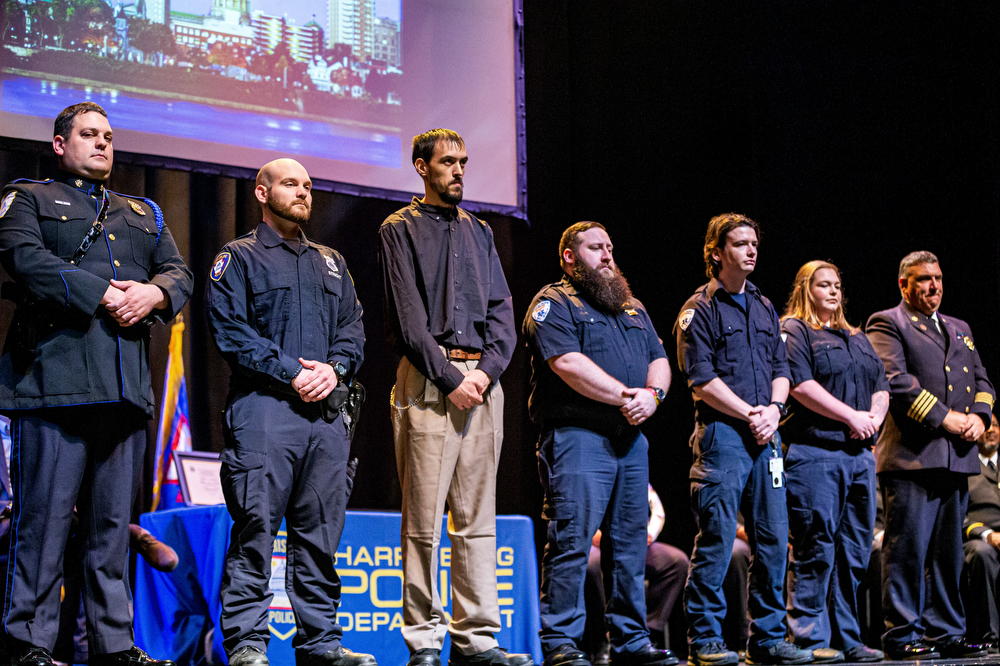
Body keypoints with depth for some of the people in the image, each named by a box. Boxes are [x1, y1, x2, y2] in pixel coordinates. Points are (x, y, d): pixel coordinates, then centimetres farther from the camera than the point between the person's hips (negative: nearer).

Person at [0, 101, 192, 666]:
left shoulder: (145, 214, 29)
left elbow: (180, 273, 17)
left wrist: (154, 293, -6)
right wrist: (104, 295, -12)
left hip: (127, 383, 5)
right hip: (55, 379, -5)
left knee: (114, 519, 6)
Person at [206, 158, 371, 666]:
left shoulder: (331, 263, 24)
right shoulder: (239, 257, 6)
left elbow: (352, 328, 17)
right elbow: (230, 330, -6)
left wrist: (334, 368, -4)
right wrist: (291, 373, -12)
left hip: (326, 413, 5)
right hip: (263, 407, -5)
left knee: (321, 531, 5)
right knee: (255, 528, -7)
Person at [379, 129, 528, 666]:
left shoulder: (479, 232, 20)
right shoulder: (400, 230, 5)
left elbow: (502, 310, 13)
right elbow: (409, 316, -5)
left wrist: (488, 369, -4)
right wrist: (450, 378, -12)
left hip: (482, 379, 5)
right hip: (427, 379, -5)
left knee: (477, 517, 4)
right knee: (424, 517, -5)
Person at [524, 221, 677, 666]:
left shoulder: (633, 308, 24)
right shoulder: (554, 303, 0)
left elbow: (659, 360, 17)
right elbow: (568, 363, -14)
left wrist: (652, 394, -6)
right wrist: (625, 396, -15)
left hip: (631, 440, 7)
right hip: (576, 435, -7)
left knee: (630, 544, 8)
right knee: (571, 541, -10)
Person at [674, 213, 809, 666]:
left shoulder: (764, 308, 20)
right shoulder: (699, 310, -1)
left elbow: (780, 368, 17)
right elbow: (701, 380, -9)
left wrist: (773, 409, -2)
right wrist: (750, 414, -12)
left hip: (765, 437, 6)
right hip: (721, 432, -6)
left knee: (773, 539, 5)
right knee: (716, 540, -6)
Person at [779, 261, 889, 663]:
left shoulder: (857, 339, 25)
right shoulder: (793, 331, 1)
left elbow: (881, 386, 20)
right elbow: (801, 385, -12)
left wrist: (874, 416, -1)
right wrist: (851, 416, -14)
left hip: (859, 454, 8)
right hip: (814, 452, -8)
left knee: (855, 549, 7)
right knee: (815, 546, -8)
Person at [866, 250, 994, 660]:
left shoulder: (959, 329, 26)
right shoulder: (887, 324, 2)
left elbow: (981, 379, 23)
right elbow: (895, 380, -11)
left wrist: (978, 416, 1)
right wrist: (944, 418, -15)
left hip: (957, 456, 7)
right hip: (911, 453, -7)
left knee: (948, 550, 9)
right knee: (908, 546, -7)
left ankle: (945, 632, 15)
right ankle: (902, 634, -2)